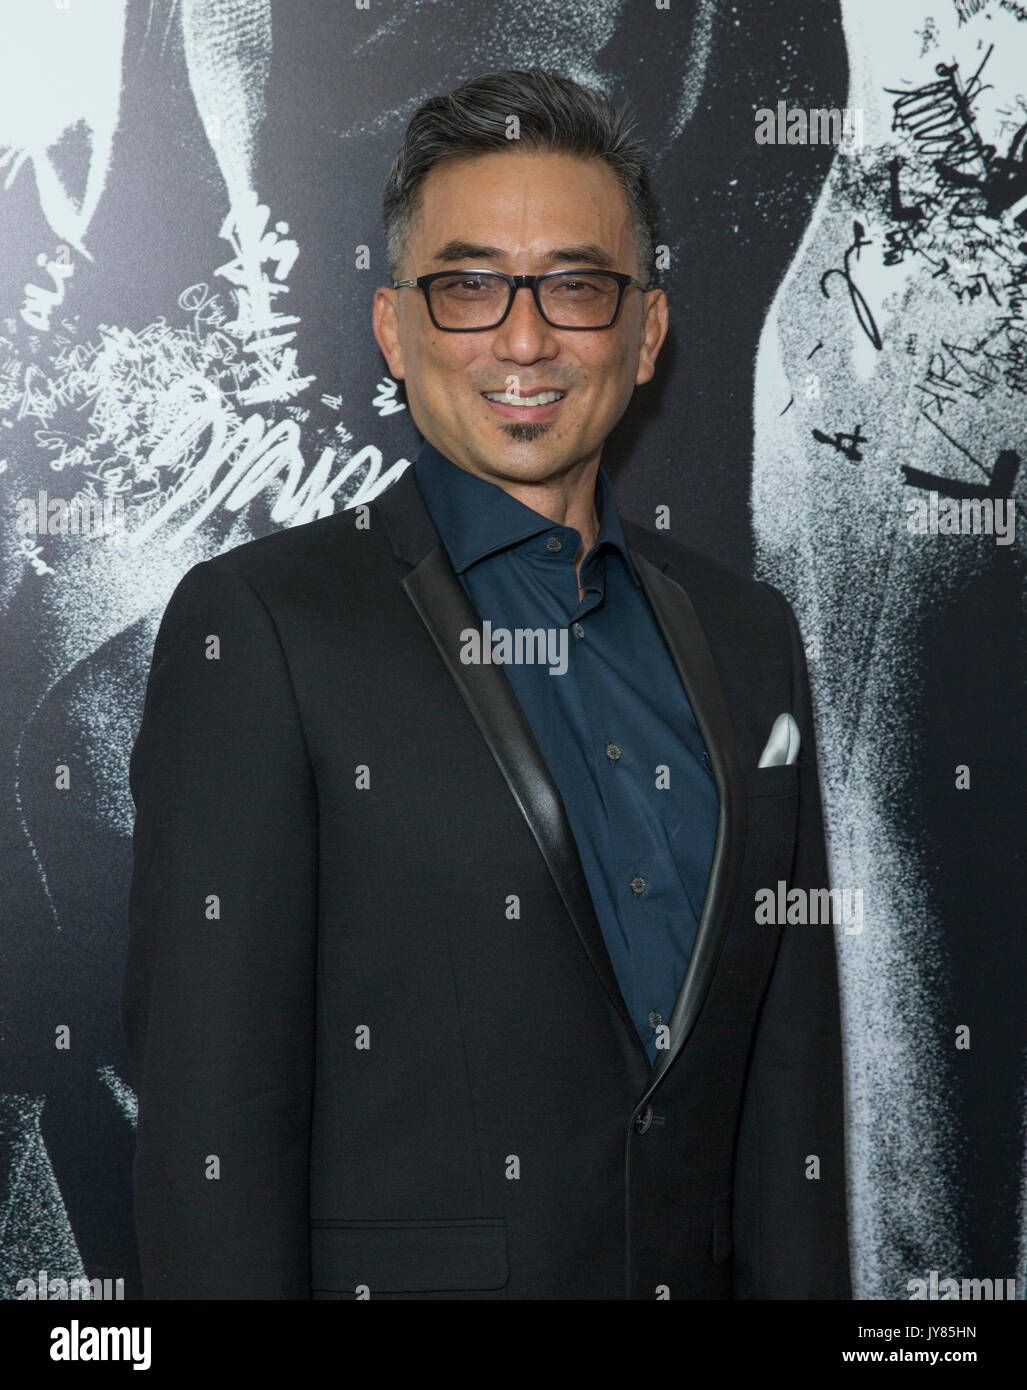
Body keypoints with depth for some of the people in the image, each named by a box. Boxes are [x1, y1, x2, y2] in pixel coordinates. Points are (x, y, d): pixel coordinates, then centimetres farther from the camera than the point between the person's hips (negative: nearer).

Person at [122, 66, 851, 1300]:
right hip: (401, 1269, -5)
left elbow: (789, 1068, 6)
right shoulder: (254, 627, -11)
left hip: (700, 1273, 5)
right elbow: (208, 1105, -15)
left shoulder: (747, 632, 6)